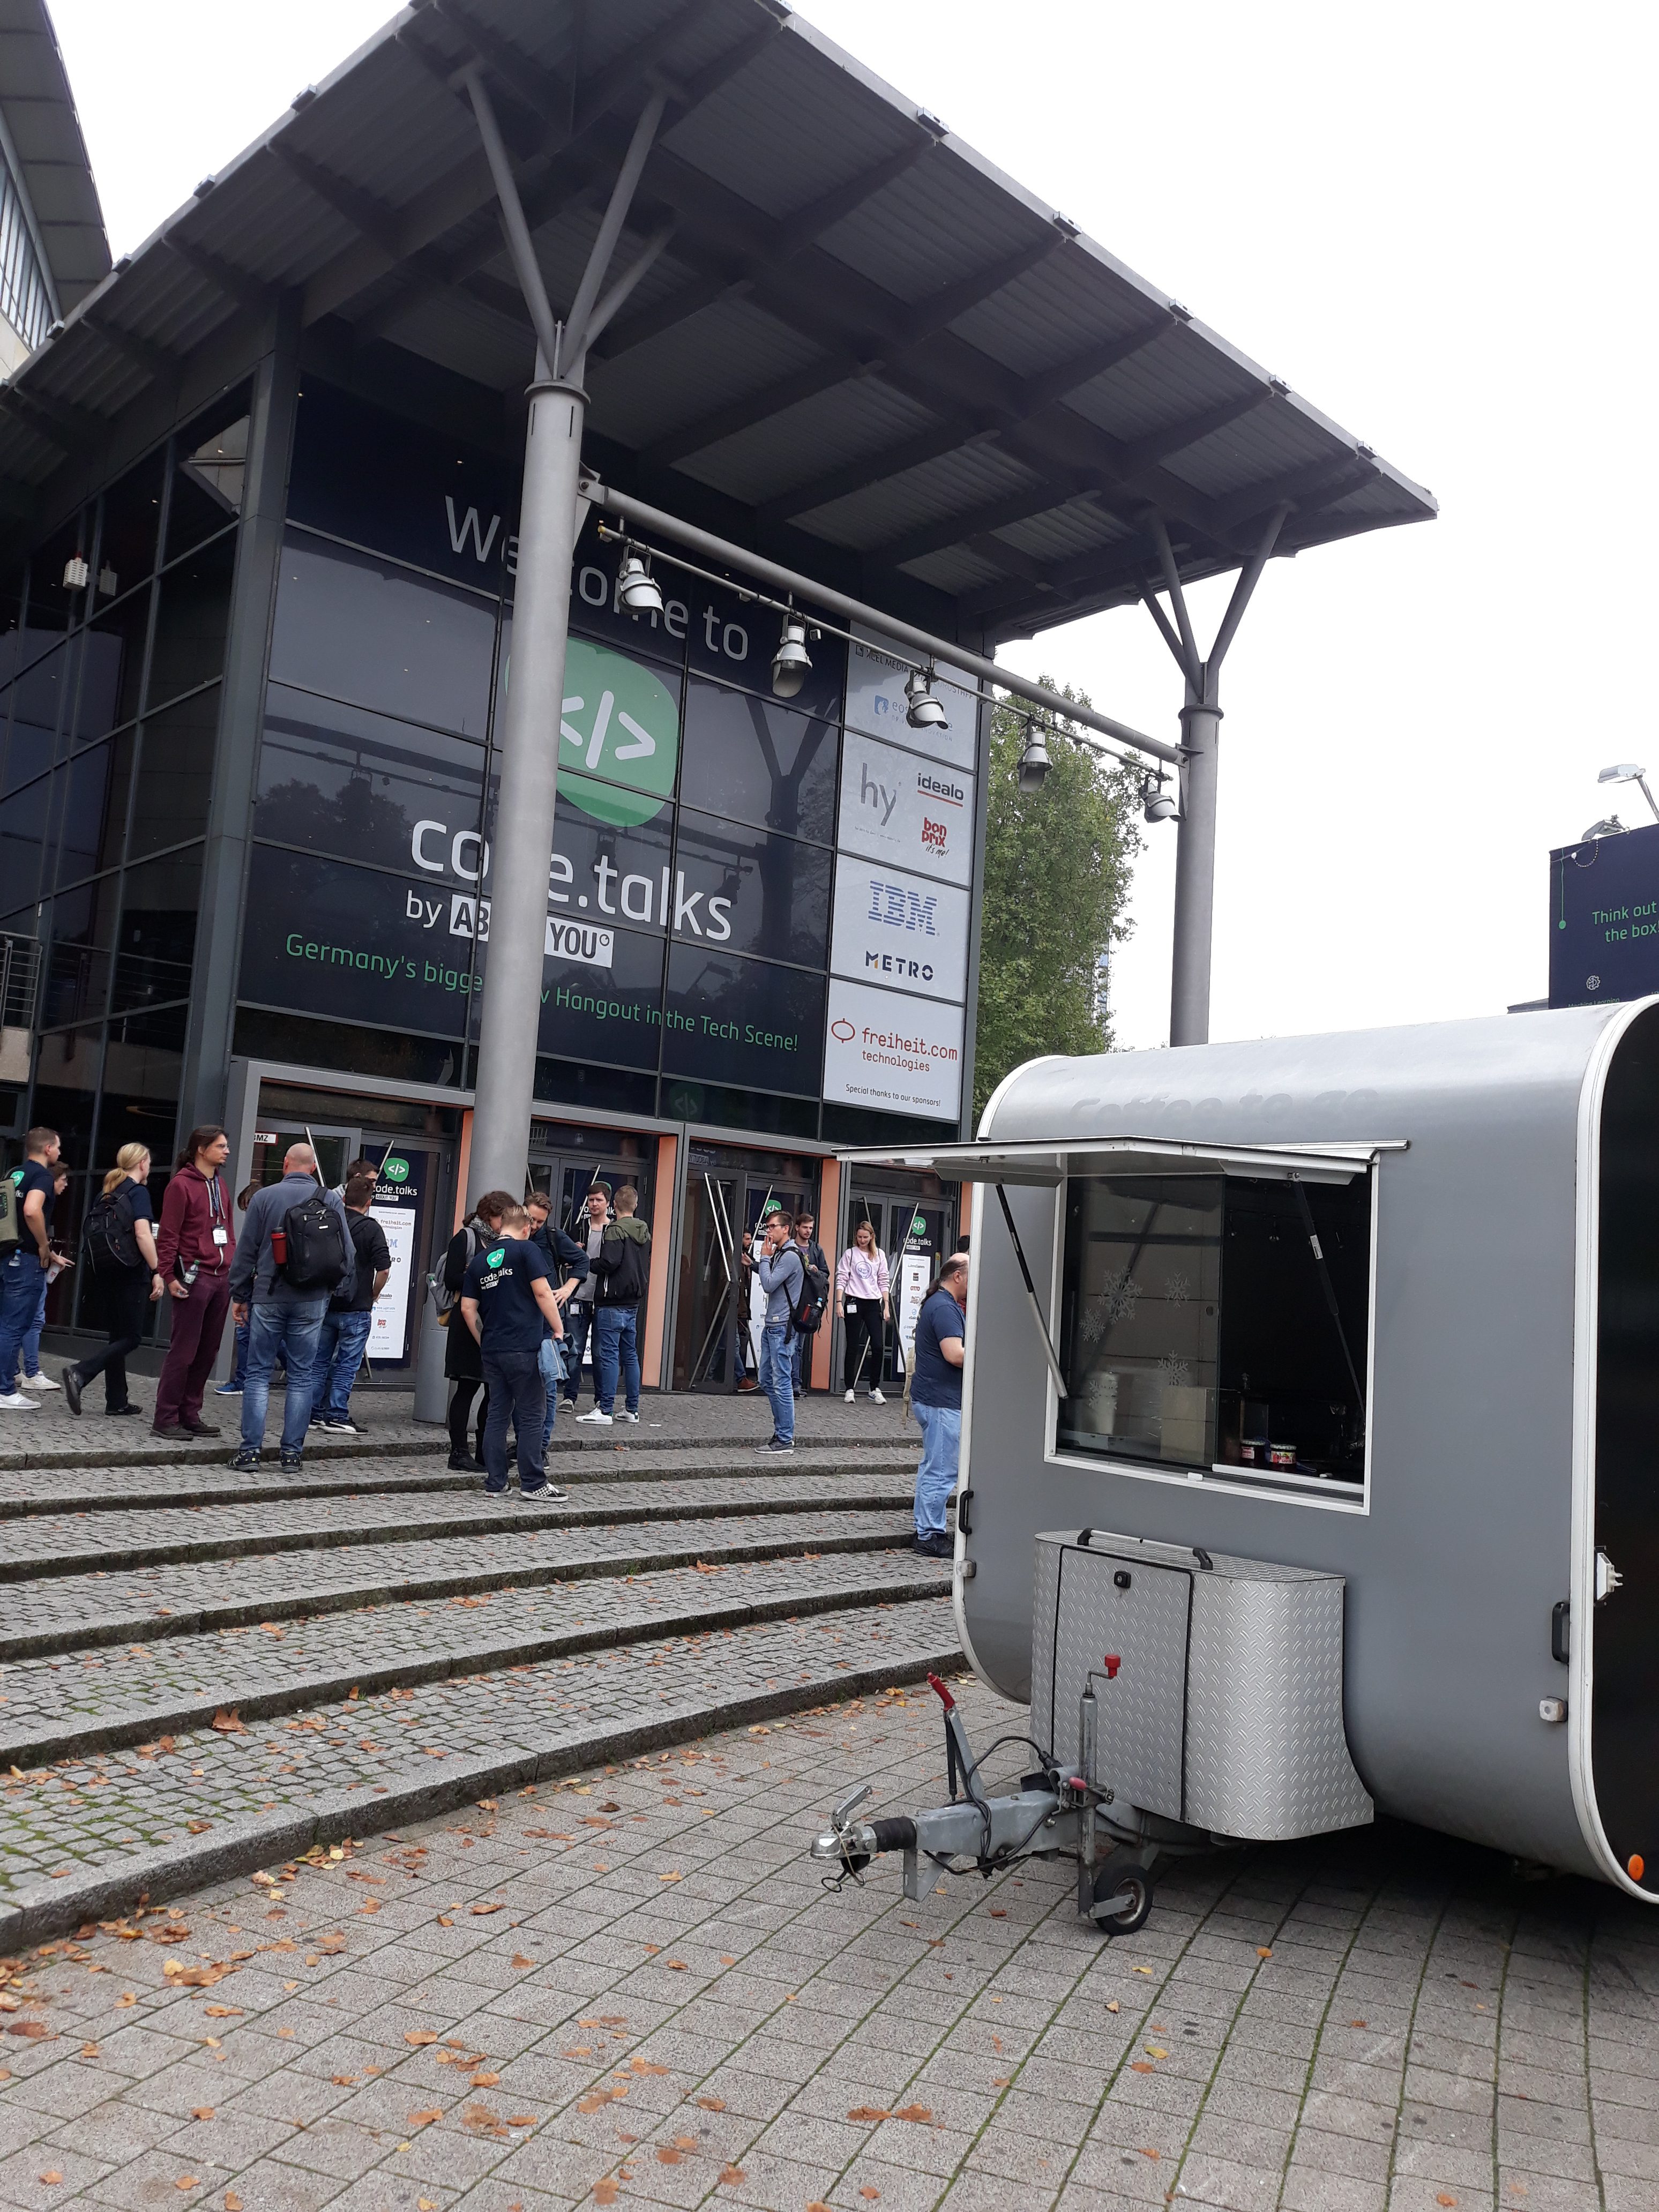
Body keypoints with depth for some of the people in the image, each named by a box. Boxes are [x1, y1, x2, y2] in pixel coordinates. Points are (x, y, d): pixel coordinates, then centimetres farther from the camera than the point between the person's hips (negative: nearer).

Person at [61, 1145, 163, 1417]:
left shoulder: (108, 1192, 15)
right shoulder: (138, 1192, -8)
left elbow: (94, 1231, 18)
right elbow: (143, 1234, -18)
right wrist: (157, 1272, -18)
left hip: (106, 1272, 8)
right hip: (131, 1274, -8)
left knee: (118, 1336, 12)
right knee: (131, 1337, -3)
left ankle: (117, 1401, 13)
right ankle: (80, 1372, -20)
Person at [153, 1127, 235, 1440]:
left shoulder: (219, 1184, 17)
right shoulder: (182, 1184, -6)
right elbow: (168, 1235, -9)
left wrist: (233, 1269, 15)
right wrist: (169, 1276, -14)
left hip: (221, 1278, 8)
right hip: (194, 1278, -8)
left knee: (207, 1352, 9)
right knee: (184, 1350, -5)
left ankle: (190, 1414, 17)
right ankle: (165, 1419, 1)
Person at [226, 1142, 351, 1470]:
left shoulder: (265, 1197, -2)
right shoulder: (331, 1201, 1)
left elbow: (245, 1252, 1)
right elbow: (347, 1255, 2)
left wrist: (240, 1296, 9)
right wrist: (331, 1289, 15)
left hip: (269, 1299, -1)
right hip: (312, 1302, 1)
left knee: (258, 1373, 6)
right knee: (301, 1376, 7)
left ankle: (250, 1449, 3)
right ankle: (293, 1452, 7)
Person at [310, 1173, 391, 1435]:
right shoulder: (371, 1228, -10)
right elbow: (384, 1270, -14)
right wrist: (372, 1296, 2)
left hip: (324, 1305, 4)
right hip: (356, 1309, -4)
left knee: (320, 1361, 12)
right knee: (347, 1365, 2)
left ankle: (314, 1413, 16)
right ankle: (336, 1417, 2)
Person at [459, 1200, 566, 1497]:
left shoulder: (479, 1260, 13)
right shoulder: (525, 1250, -4)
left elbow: (467, 1309, 12)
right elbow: (542, 1293, -12)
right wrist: (559, 1330, -7)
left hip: (492, 1350, 6)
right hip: (524, 1348, -6)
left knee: (497, 1414, 10)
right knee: (530, 1416, 0)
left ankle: (495, 1484, 12)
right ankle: (533, 1483, 2)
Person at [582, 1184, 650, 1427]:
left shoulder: (616, 1229, -12)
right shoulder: (645, 1232, 13)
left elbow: (609, 1262, -21)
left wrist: (588, 1263, -6)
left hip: (612, 1304, -8)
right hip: (633, 1303, 8)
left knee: (608, 1355, -6)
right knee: (630, 1355, 12)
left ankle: (605, 1410, -6)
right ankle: (632, 1409, 15)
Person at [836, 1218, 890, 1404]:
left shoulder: (879, 1255, 10)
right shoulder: (850, 1254, 3)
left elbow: (883, 1281, 10)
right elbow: (841, 1279, 0)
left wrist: (887, 1305, 5)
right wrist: (839, 1302, -8)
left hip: (874, 1304, 2)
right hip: (854, 1303, -2)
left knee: (877, 1346, -4)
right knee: (853, 1346, 2)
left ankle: (875, 1389, 5)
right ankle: (850, 1389, 8)